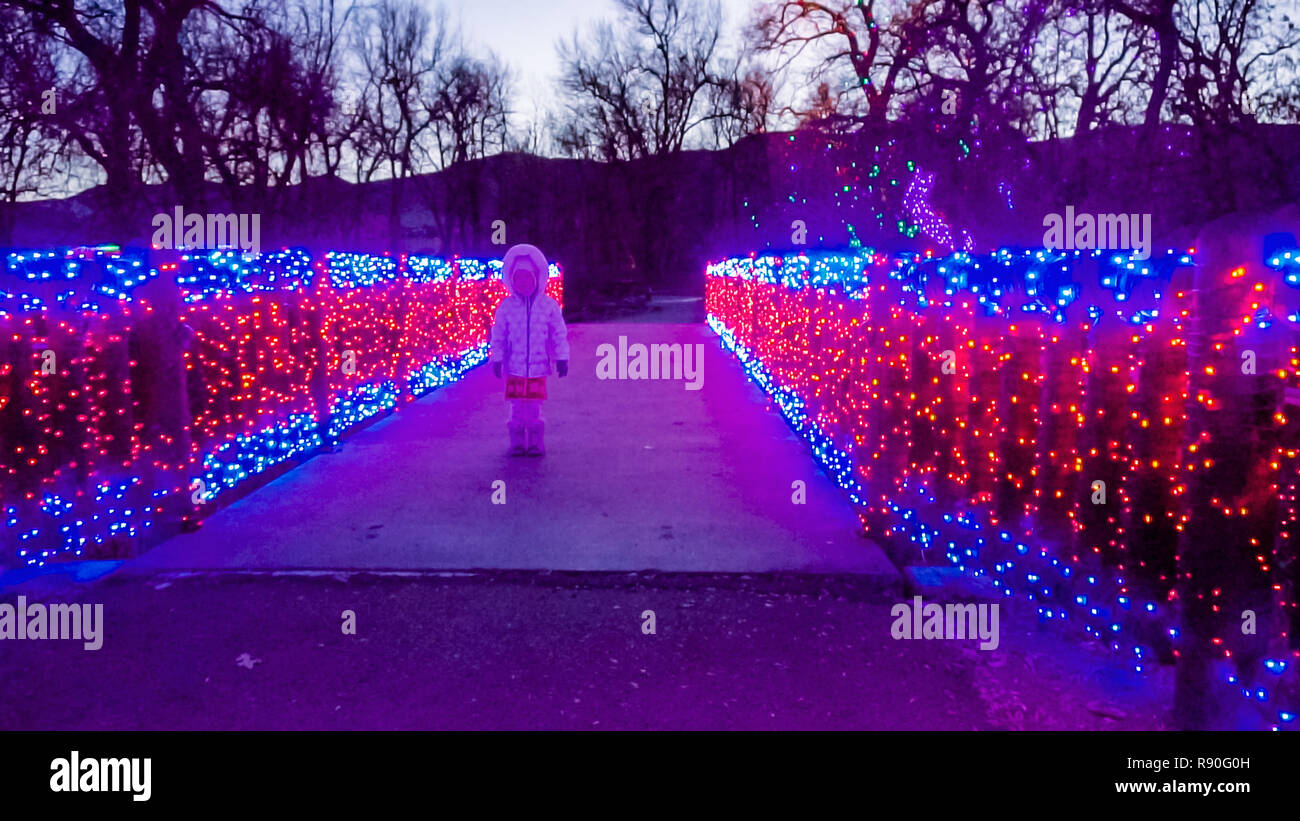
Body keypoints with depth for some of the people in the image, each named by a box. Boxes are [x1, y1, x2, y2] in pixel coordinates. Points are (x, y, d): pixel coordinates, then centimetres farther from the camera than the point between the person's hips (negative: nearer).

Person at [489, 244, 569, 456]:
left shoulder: (548, 305, 0)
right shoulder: (506, 306, 0)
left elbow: (560, 333, 4)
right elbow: (498, 335, 5)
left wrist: (562, 358, 2)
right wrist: (497, 358, 2)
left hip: (538, 366, -1)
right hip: (514, 367, 1)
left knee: (535, 406, 3)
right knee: (517, 406, 5)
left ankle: (536, 442, 15)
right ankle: (517, 442, 16)